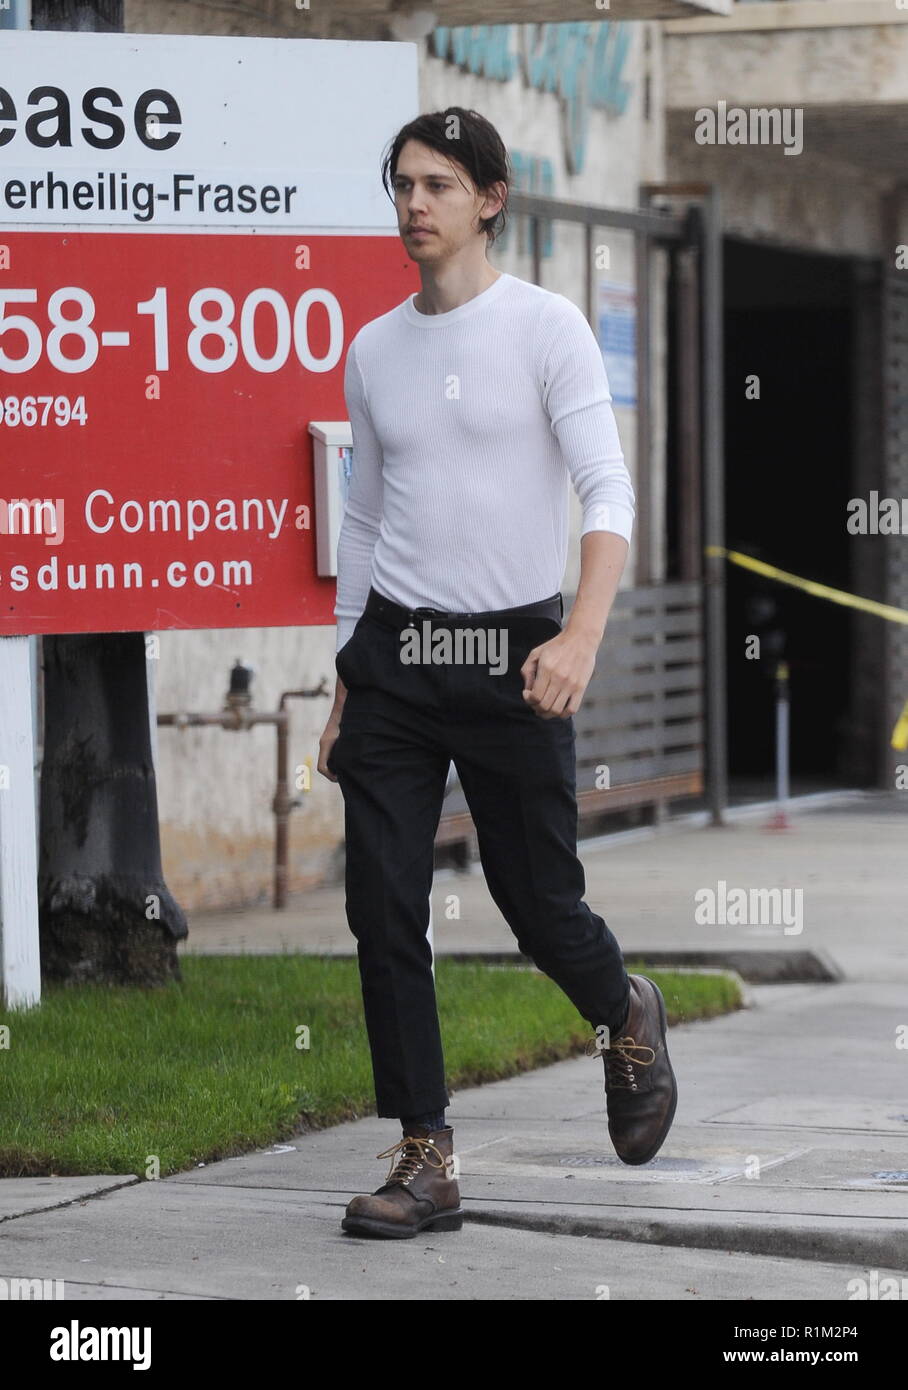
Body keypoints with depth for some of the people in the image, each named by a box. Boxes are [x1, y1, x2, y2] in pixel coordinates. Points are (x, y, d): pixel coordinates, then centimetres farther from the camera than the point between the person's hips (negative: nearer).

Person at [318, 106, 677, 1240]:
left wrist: (581, 637, -32)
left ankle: (627, 1020, 39)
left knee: (540, 907, 5)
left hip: (513, 657, -4)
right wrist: (342, 693, 15)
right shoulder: (373, 351, 9)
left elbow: (608, 491, -15)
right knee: (384, 911, -5)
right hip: (393, 658, 4)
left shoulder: (546, 327, -7)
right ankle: (426, 1159, 2)